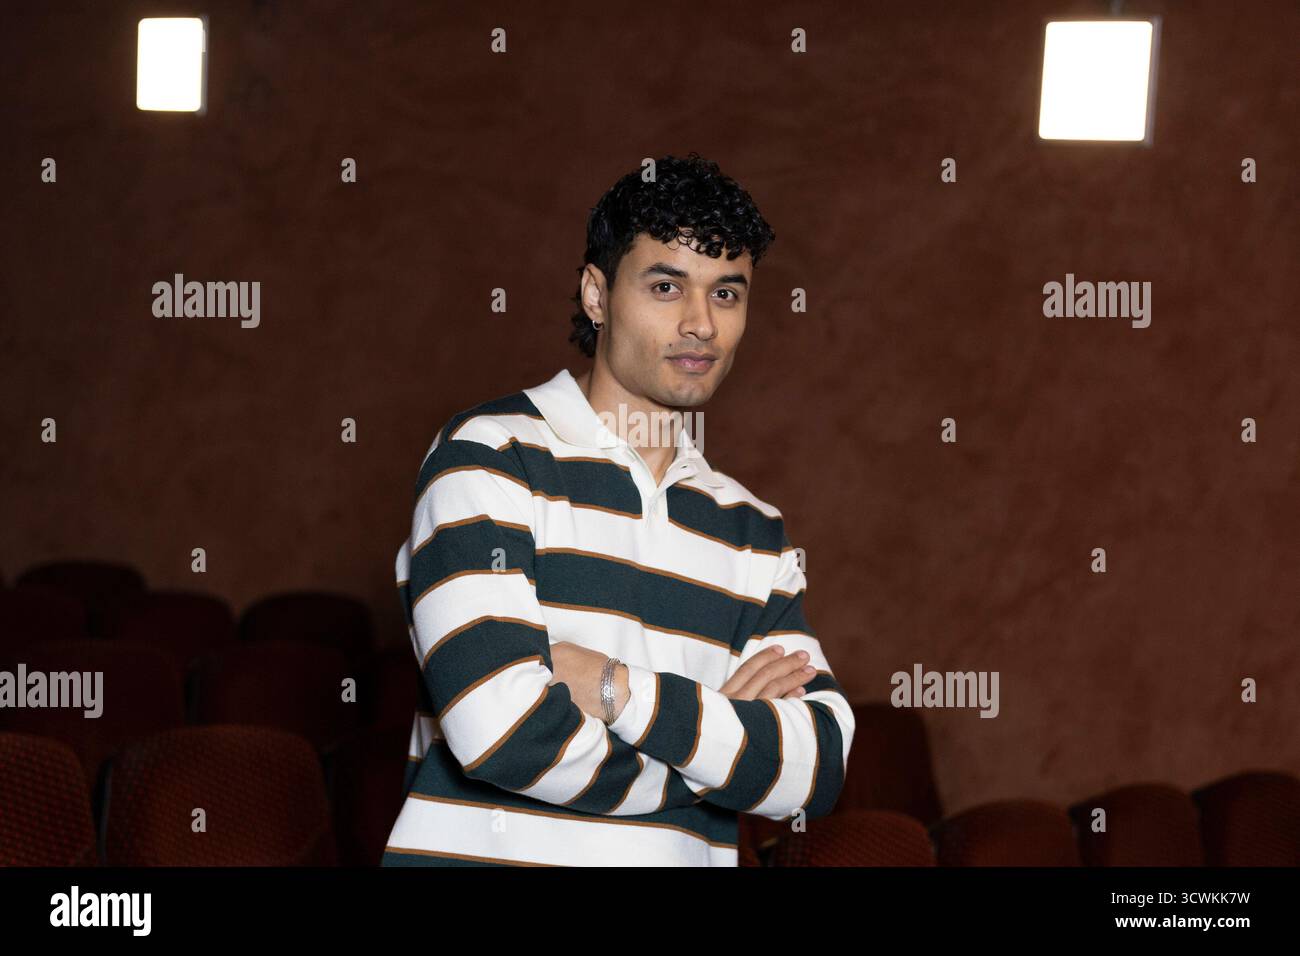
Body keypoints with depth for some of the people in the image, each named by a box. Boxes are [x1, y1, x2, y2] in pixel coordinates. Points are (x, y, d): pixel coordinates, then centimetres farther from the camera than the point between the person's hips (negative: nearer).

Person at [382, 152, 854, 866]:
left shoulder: (755, 532, 15)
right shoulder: (488, 457, -1)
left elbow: (820, 762, 2)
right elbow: (502, 729, -13)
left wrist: (619, 689, -10)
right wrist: (718, 726, 0)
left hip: (676, 857, 4)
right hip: (487, 855, -4)